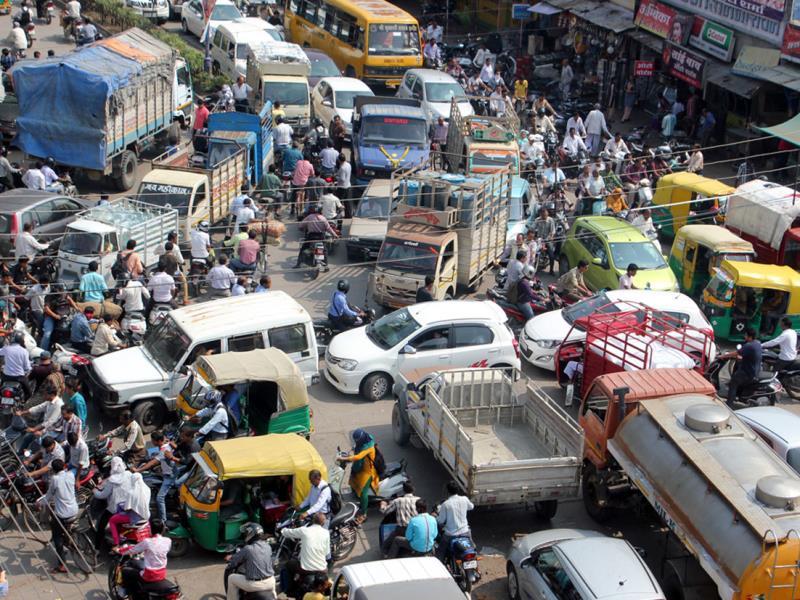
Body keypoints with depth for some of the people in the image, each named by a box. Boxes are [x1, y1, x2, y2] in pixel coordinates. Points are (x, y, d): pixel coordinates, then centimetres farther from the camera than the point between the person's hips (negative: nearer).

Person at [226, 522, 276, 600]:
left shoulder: (247, 549, -13)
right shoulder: (267, 546, 3)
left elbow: (232, 563, -4)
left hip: (254, 584, -5)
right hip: (270, 582, 5)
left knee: (231, 578, 16)